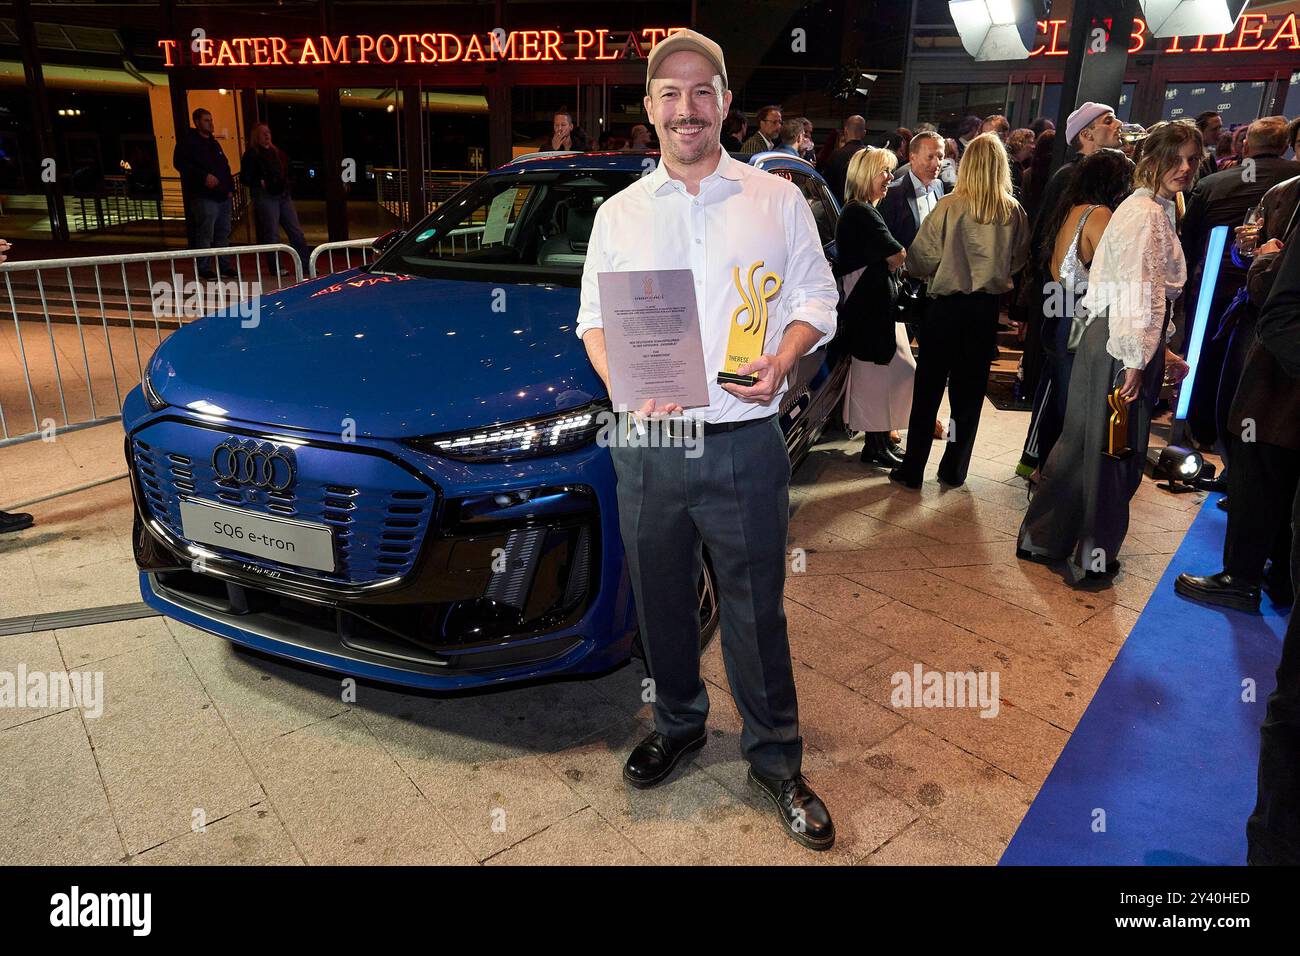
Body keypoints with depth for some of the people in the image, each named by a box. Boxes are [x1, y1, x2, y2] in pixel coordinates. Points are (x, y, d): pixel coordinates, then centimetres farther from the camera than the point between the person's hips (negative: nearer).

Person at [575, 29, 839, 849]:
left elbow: (816, 300, 6)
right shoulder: (619, 213, 10)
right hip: (647, 444, 3)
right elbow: (594, 317, 9)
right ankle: (678, 725, 38)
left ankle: (776, 758, 25)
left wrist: (782, 361, -15)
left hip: (744, 443, -2)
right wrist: (619, 384, -11)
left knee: (757, 610, 6)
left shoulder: (779, 200, 5)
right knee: (662, 602, 15)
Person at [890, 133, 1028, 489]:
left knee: (928, 388, 5)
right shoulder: (1014, 212, -2)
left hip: (947, 303, -3)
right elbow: (1018, 259, 10)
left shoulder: (950, 206, -13)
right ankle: (954, 469, 20)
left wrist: (925, 271, 10)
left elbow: (921, 257, -10)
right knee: (970, 389, 12)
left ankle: (913, 469, 10)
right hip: (987, 307, 3)